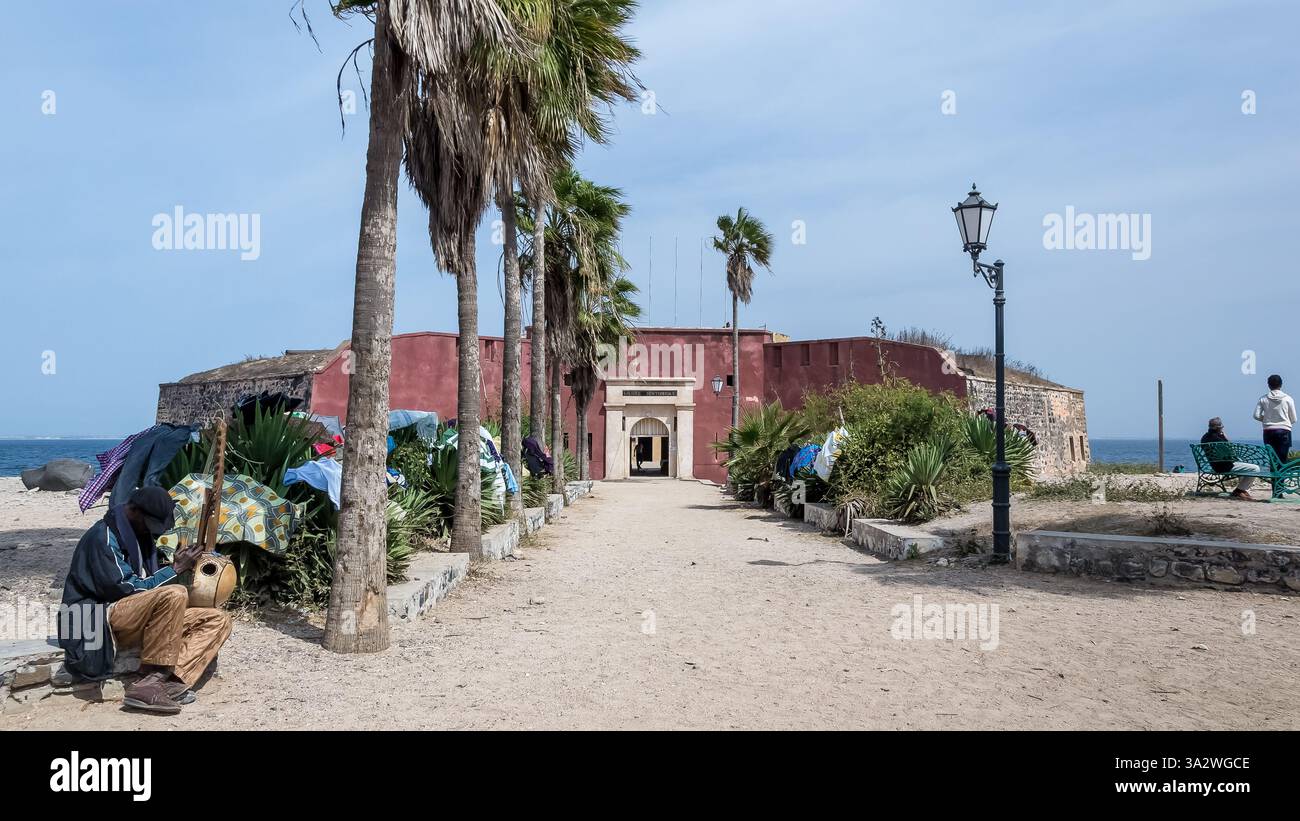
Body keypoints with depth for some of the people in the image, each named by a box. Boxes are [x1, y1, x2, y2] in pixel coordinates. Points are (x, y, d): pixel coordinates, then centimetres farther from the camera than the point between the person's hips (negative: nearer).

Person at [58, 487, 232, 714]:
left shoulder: (142, 534, 14)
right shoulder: (103, 537, -13)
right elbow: (125, 588, -18)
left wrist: (176, 565, -1)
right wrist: (175, 569, -15)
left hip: (140, 617, 9)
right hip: (102, 618, -9)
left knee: (218, 621, -5)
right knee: (175, 594, -34)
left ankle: (173, 680, -27)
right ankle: (148, 682, -29)